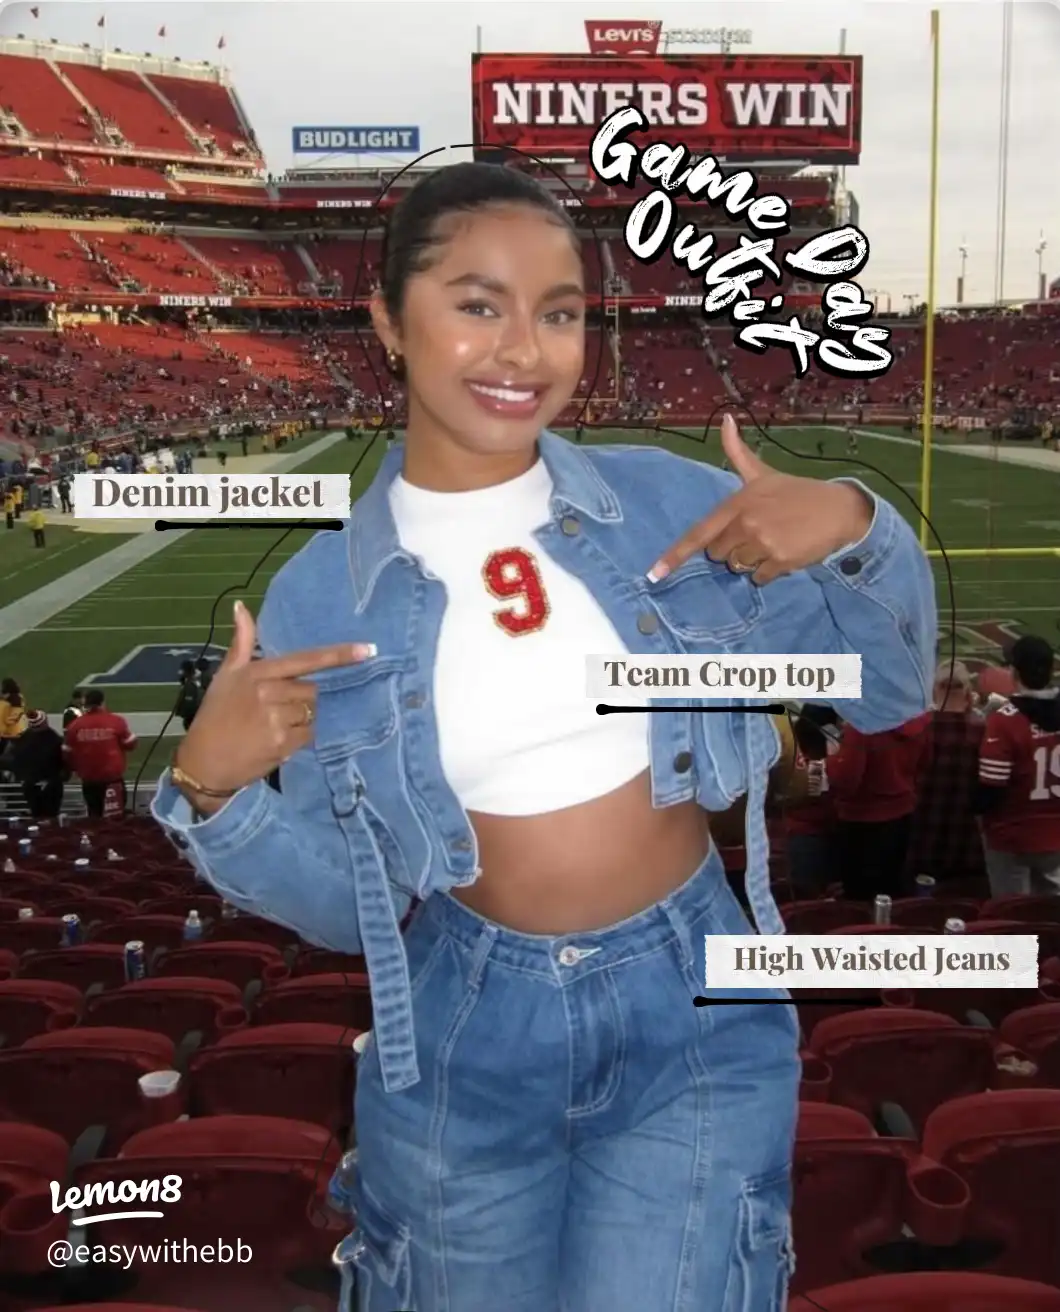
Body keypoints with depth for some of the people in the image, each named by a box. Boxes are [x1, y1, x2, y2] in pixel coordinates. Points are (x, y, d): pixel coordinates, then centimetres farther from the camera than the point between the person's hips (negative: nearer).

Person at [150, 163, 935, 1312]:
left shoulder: (673, 504, -7)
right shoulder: (321, 598, -8)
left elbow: (883, 694, 0)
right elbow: (349, 904, -2)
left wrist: (858, 530, -18)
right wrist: (210, 794, -19)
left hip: (691, 1012, 0)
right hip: (465, 1042, 1)